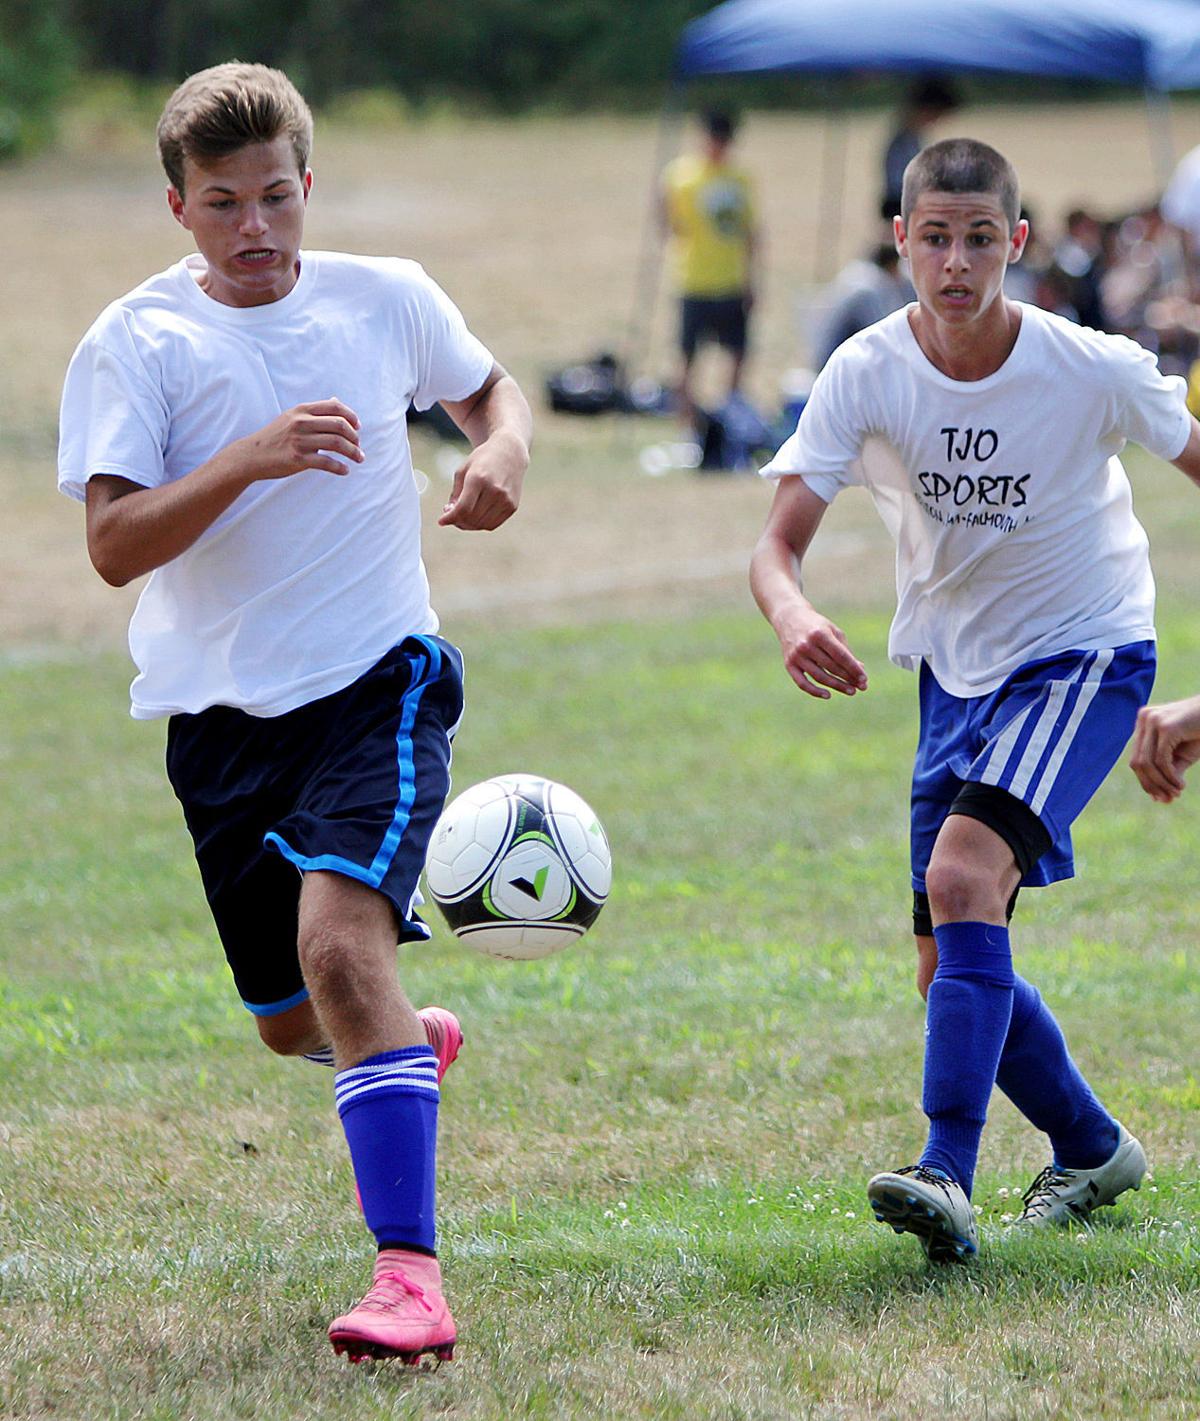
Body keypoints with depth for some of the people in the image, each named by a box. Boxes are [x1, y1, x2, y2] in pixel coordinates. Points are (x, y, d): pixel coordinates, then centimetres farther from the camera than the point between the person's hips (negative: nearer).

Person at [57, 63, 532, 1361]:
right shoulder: (133, 343, -6)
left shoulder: (385, 299, 0)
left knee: (341, 937, -26)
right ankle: (418, 1045, 51)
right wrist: (248, 461, -29)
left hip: (376, 679, -2)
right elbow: (114, 546, -16)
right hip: (221, 708, 2)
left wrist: (502, 448, -2)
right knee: (290, 1022, 12)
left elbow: (488, 386, 21)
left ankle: (409, 1273, -29)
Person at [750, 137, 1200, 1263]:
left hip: (1084, 658, -5)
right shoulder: (866, 374, -14)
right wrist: (794, 619, -41)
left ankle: (948, 1174, -32)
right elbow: (776, 545, -17)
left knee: (963, 876, -28)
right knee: (950, 970, 7)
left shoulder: (1092, 369, -18)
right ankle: (1092, 1151, 31)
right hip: (956, 669, 5)